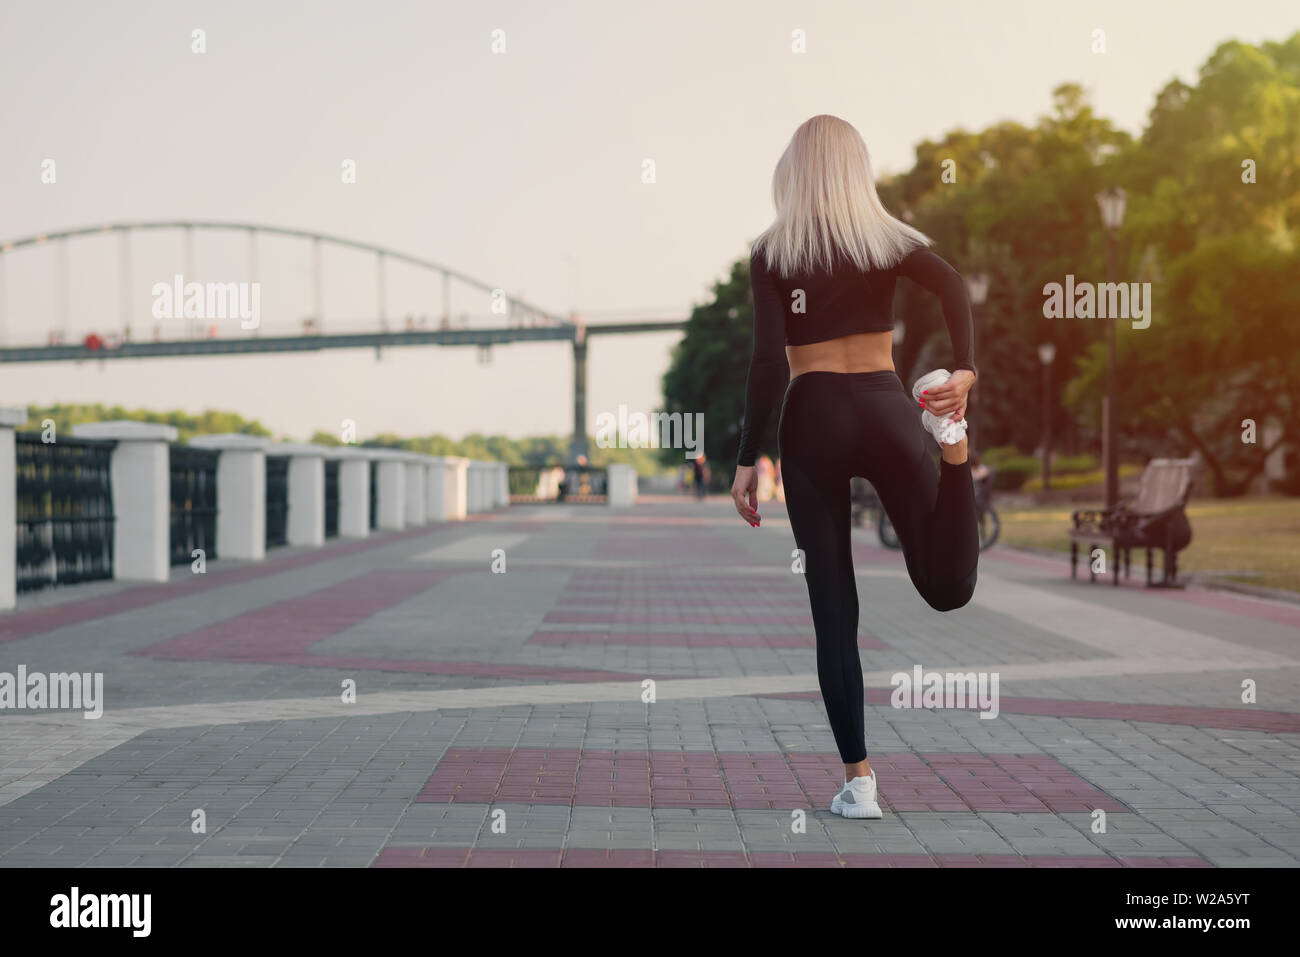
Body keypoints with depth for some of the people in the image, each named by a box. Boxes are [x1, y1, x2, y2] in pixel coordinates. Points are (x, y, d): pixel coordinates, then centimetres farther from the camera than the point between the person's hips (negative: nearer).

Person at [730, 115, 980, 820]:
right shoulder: (890, 239, 7)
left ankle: (858, 782, 1)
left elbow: (768, 362, -7)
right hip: (886, 408, 1)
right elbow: (953, 287, -12)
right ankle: (951, 439, -23)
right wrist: (964, 375, -23)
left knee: (833, 608, 3)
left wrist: (747, 460, -5)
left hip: (812, 420, -1)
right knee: (948, 587, 3)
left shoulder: (772, 253, 2)